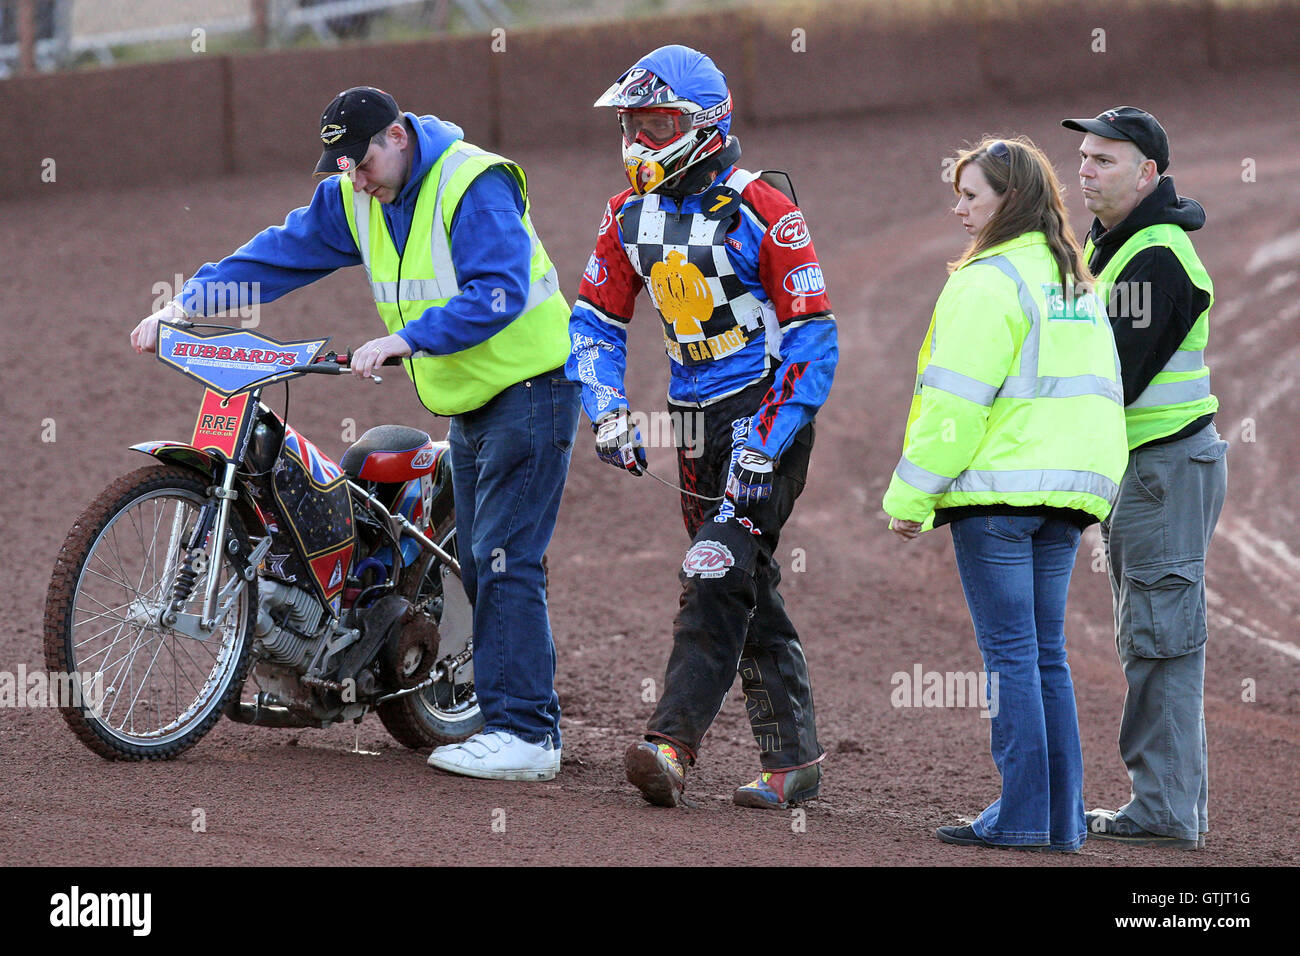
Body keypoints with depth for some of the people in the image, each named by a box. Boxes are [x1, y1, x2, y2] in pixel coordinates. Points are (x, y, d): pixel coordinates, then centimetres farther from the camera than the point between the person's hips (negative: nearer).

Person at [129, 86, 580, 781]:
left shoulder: (474, 185, -21)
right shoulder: (354, 201, 5)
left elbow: (499, 292, -30)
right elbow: (283, 252, 5)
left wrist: (404, 339, -36)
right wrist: (188, 303, -6)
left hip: (528, 390, -9)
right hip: (468, 403, 9)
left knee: (504, 560, -14)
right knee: (481, 564, 8)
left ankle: (524, 734, -15)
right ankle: (532, 719, 13)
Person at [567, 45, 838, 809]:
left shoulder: (761, 210, -14)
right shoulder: (632, 214, 7)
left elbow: (814, 337, -15)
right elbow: (596, 319, 13)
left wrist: (767, 446, -20)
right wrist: (607, 415, -3)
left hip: (767, 406, -7)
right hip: (697, 419, 7)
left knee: (719, 572, -18)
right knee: (749, 587, 10)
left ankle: (675, 744, -27)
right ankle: (794, 759, 15)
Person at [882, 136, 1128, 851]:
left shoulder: (990, 281, -11)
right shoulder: (1074, 280, 16)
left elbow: (956, 398, -15)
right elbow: (1096, 390, 20)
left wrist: (910, 496, -10)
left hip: (998, 488, -8)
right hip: (1067, 492, 8)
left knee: (1009, 651, -6)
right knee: (1047, 651, 10)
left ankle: (1023, 814, -7)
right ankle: (1062, 818, 9)